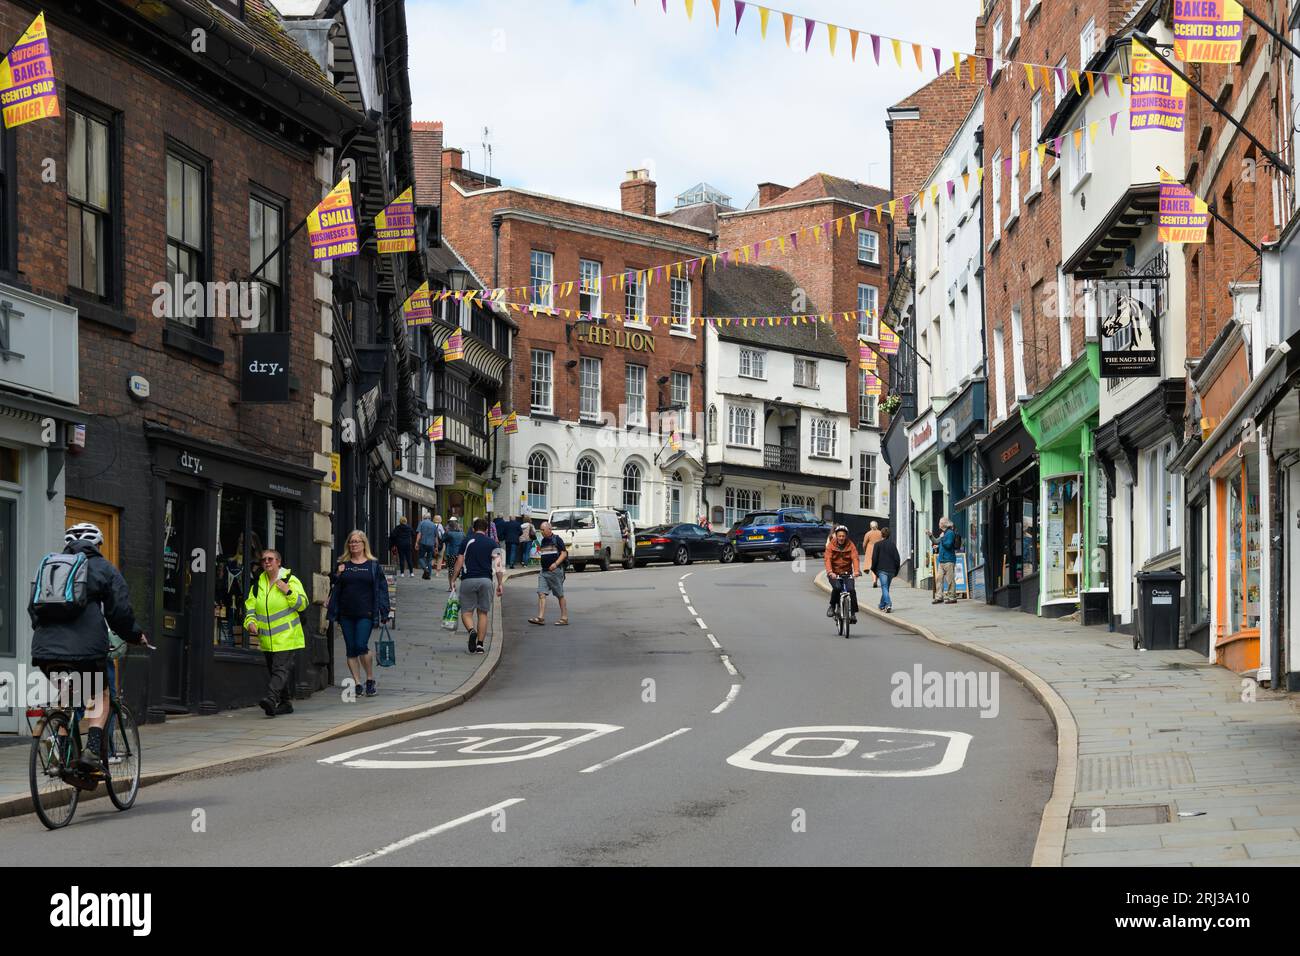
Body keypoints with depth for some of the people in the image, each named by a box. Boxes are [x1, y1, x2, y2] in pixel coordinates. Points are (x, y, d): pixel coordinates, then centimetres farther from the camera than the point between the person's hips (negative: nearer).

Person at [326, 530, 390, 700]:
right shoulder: (343, 564, 11)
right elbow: (334, 587, 18)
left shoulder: (373, 565, 4)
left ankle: (370, 680, 6)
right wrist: (337, 575, -3)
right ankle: (357, 684, 10)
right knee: (351, 649, 4)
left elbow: (381, 588, 4)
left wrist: (382, 612, -2)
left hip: (365, 614, -4)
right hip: (346, 614, 4)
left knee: (361, 646, -13)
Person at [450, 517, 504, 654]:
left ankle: (472, 630, -26)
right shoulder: (492, 543, 9)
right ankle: (480, 644, 4)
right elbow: (497, 566, 3)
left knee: (466, 612, 4)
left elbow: (459, 563, 2)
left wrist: (453, 580, 8)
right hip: (486, 580, 1)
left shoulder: (467, 541, 5)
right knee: (483, 613, 9)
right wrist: (500, 584, 7)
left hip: (468, 580, -1)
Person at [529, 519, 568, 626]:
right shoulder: (542, 541, 15)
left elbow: (564, 553, -10)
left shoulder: (557, 539, -5)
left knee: (560, 595, 1)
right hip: (544, 571, 6)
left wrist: (556, 564, -21)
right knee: (541, 594, -7)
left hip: (555, 570, -6)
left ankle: (564, 618, 8)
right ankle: (541, 618, -13)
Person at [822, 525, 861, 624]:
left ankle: (853, 613, -11)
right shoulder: (831, 545, -4)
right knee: (836, 587, -28)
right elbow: (828, 559, -16)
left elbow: (855, 558, -14)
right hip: (834, 573, -1)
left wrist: (857, 570, -33)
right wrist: (830, 572, -34)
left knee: (851, 590, -19)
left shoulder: (851, 546, -1)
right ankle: (832, 606, -5)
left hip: (847, 573, 1)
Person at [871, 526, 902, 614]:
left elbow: (874, 558, -5)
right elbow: (897, 558, 4)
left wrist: (874, 570, 5)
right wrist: (896, 570, 12)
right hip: (891, 570, 4)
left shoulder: (878, 544, -3)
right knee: (886, 587, 18)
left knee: (884, 587, -10)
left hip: (881, 569, -4)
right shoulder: (893, 544, 6)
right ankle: (882, 605, 30)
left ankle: (888, 604, -30)